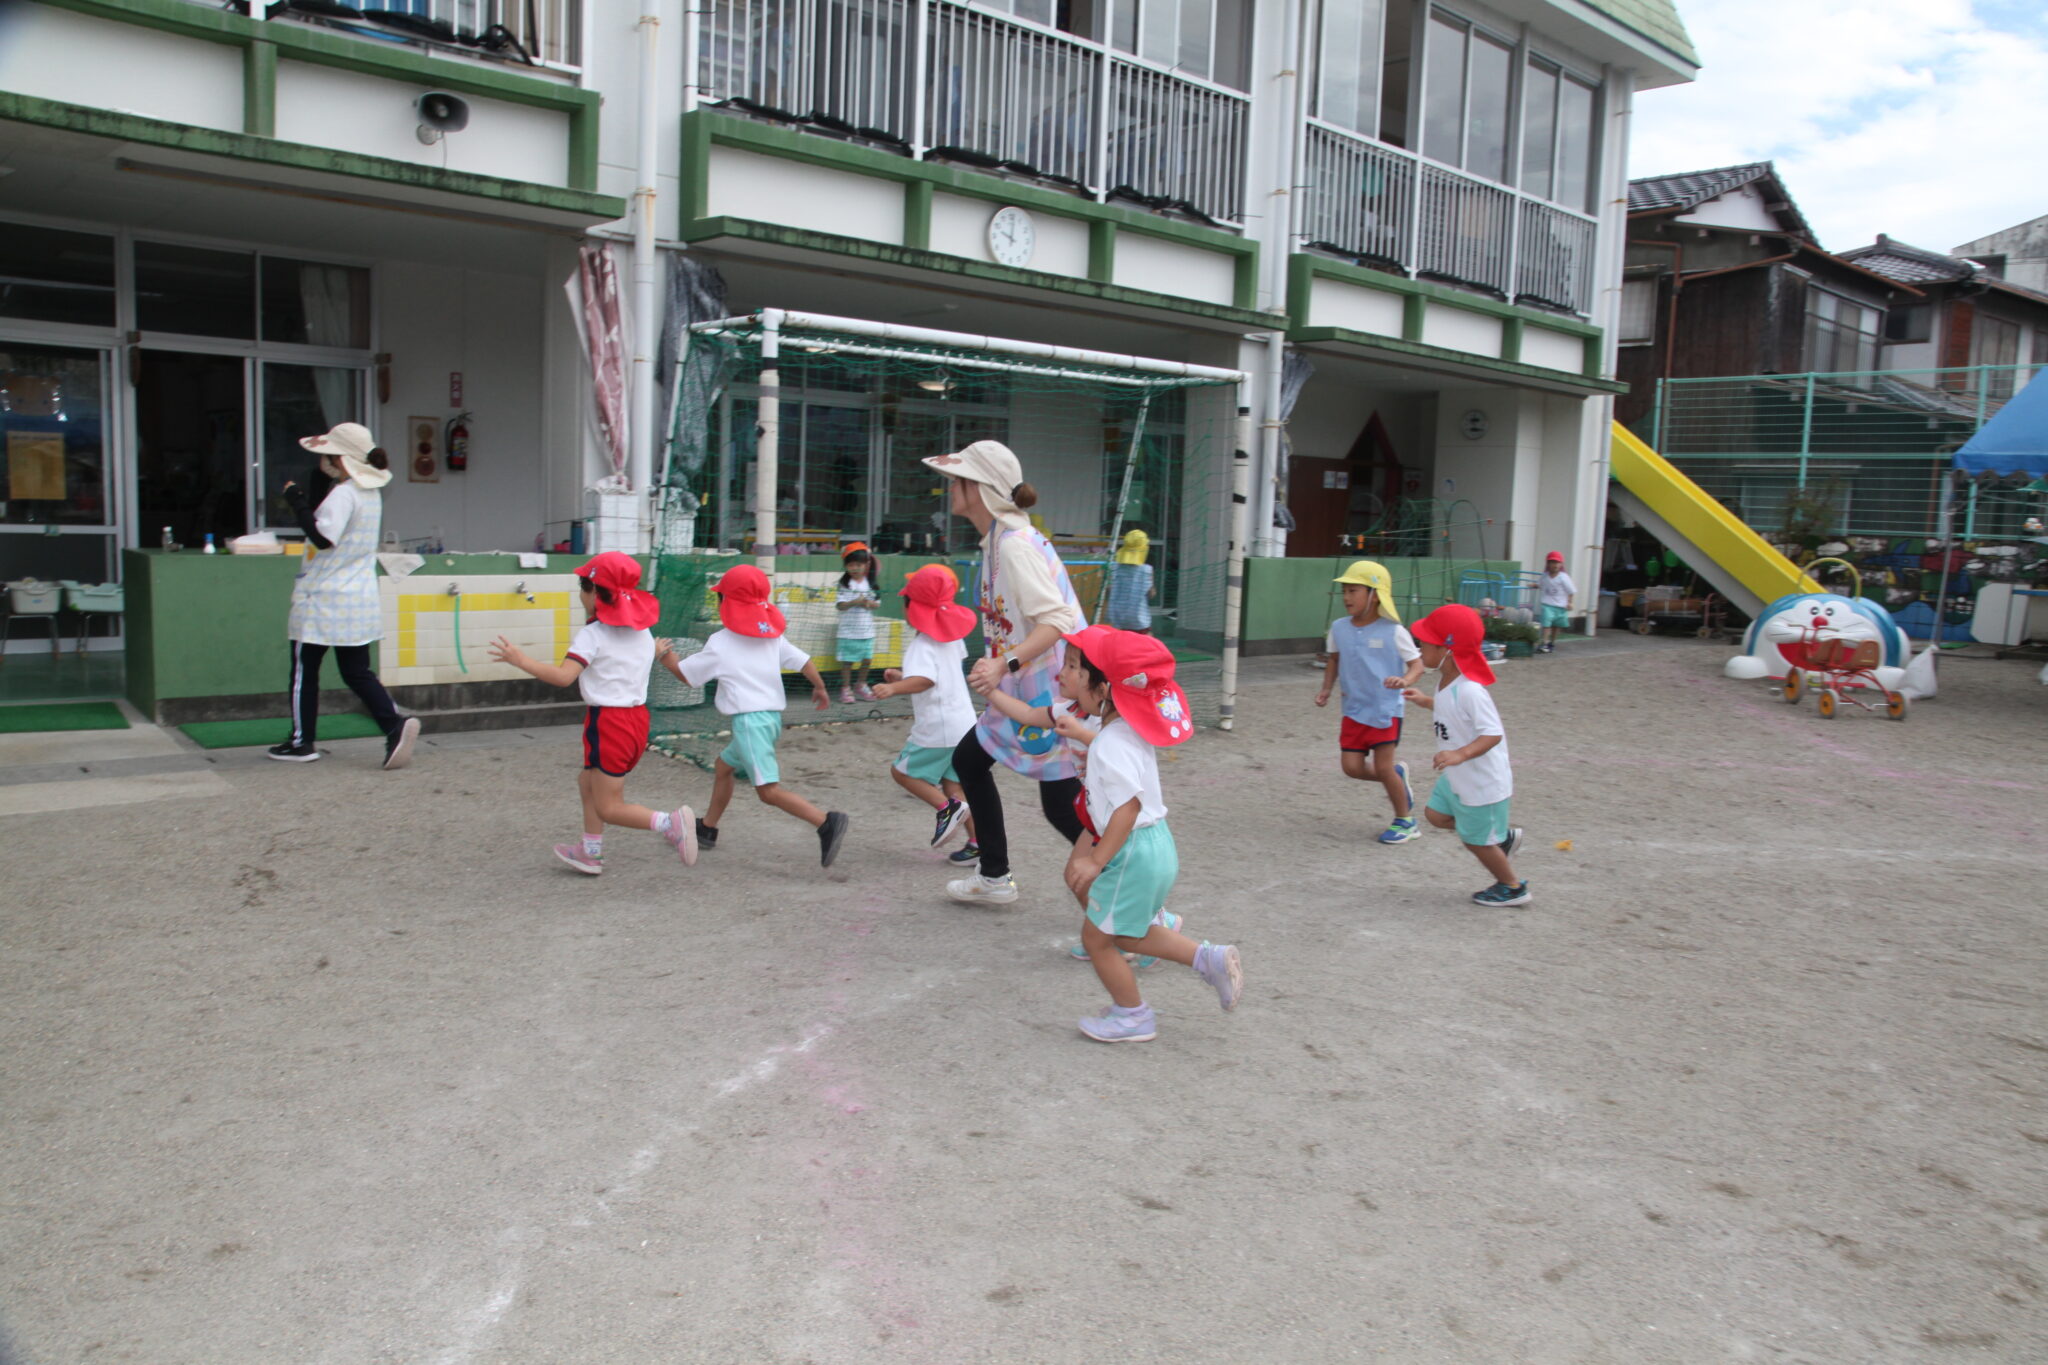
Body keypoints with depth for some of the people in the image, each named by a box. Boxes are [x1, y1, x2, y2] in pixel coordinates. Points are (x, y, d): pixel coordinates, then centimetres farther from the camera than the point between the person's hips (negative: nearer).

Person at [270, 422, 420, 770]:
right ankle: (395, 725, -9)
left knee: (304, 670, 7)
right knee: (357, 672, 9)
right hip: (359, 601, 8)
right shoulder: (371, 492, 11)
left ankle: (302, 742, 15)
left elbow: (323, 538, -23)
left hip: (324, 601, -8)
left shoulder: (343, 494, -17)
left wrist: (297, 503, -15)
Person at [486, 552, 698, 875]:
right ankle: (591, 852, 33)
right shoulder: (642, 632, 8)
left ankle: (669, 822, -22)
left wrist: (521, 660, -17)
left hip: (608, 722, -8)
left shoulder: (593, 634, -13)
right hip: (637, 717, 8)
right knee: (588, 781, 26)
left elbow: (563, 676, -24)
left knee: (608, 807, -1)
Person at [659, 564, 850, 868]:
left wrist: (663, 655, 24)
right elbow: (804, 662, 8)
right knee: (723, 766, 26)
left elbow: (685, 673, 6)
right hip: (773, 716, 9)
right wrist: (820, 688, 26)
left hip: (749, 720, -8)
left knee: (768, 790, -15)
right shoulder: (772, 636, 11)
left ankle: (826, 822, -30)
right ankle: (707, 829, 37)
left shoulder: (719, 643, -4)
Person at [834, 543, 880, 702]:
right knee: (847, 660, 1)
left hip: (867, 629, 4)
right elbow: (841, 605, -12)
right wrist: (855, 602, -28)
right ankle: (846, 689, 11)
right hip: (849, 630, -4)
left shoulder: (870, 583, 5)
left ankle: (860, 686, 27)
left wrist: (871, 603, -17)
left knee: (866, 659, 10)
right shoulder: (845, 584, -5)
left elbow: (877, 602, 5)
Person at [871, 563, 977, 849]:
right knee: (953, 784, 14)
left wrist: (895, 688, -51)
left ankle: (946, 808, -8)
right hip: (965, 723, 8)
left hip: (937, 729, -8)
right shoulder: (952, 636, 11)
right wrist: (903, 676, 31)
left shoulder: (922, 646, -16)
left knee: (901, 771, 8)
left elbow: (925, 679, -35)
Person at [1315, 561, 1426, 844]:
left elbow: (1417, 664, -6)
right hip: (1354, 710, 5)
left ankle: (1405, 821, 18)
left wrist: (1405, 680, -27)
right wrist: (1326, 689, 6)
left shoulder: (1393, 632, -12)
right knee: (1351, 767, -1)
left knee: (1383, 768, -4)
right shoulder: (1339, 628, 1)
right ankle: (1398, 774, 29)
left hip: (1386, 710, -5)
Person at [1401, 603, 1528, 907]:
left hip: (1482, 782, -9)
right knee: (1436, 814, 19)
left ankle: (1513, 888, 31)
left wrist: (1460, 754, -45)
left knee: (1476, 839, 7)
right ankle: (1503, 836, 31)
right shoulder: (1446, 680, -3)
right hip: (1456, 778, 9)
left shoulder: (1469, 691, -32)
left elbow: (1493, 733, -34)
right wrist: (1425, 702, 15)